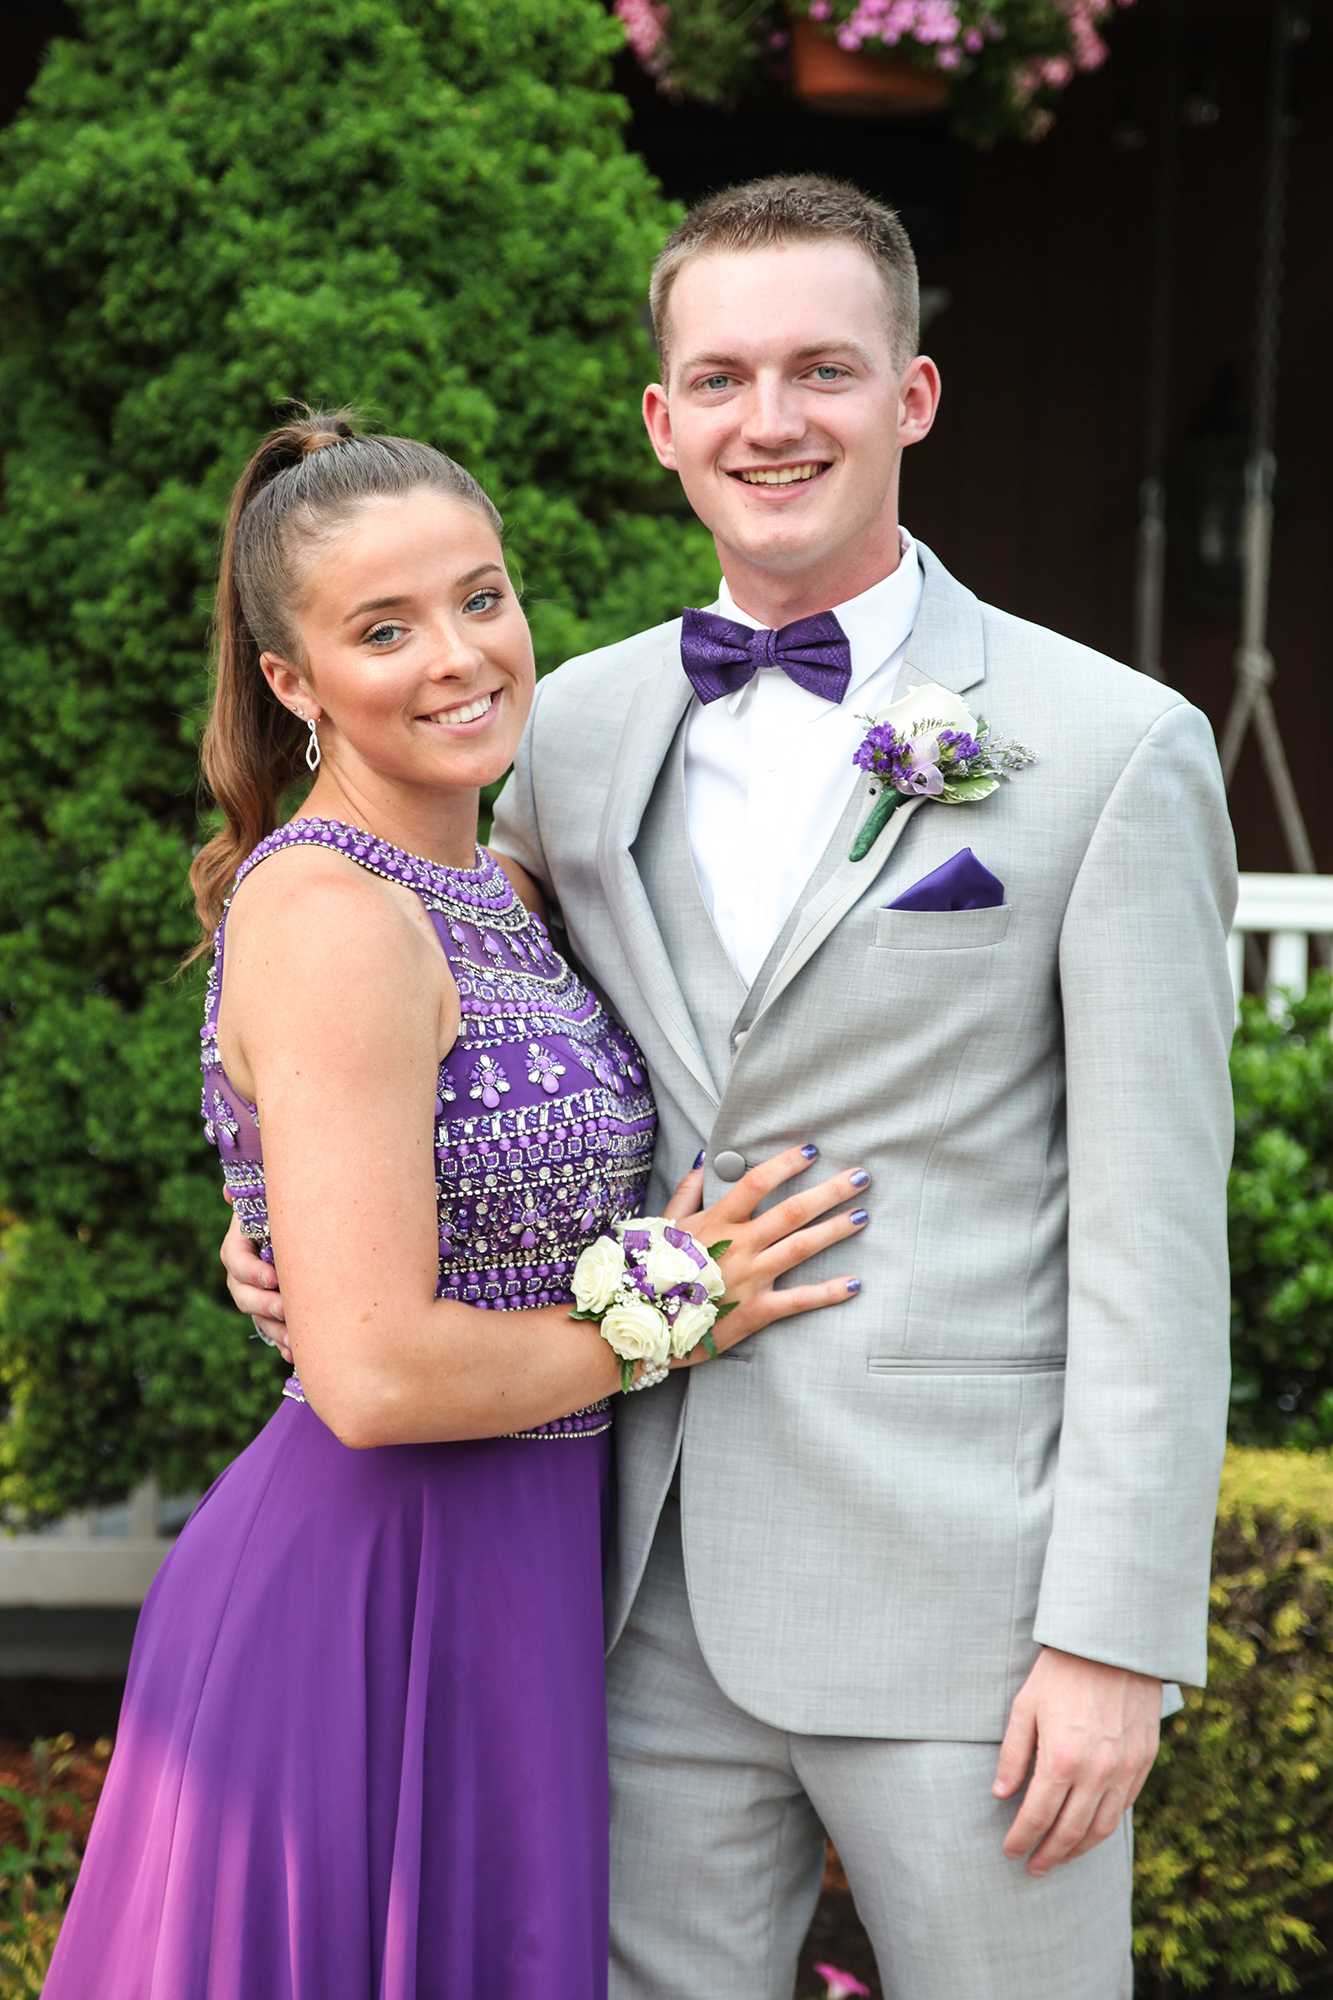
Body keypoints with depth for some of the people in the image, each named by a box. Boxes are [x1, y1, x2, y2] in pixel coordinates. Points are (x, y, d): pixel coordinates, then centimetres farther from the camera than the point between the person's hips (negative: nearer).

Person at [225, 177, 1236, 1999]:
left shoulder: (1116, 749, -4)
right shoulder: (578, 726, 10)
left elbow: (1153, 1237, -7)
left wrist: (1117, 1639, -12)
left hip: (966, 1606, -4)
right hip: (665, 1599, 4)